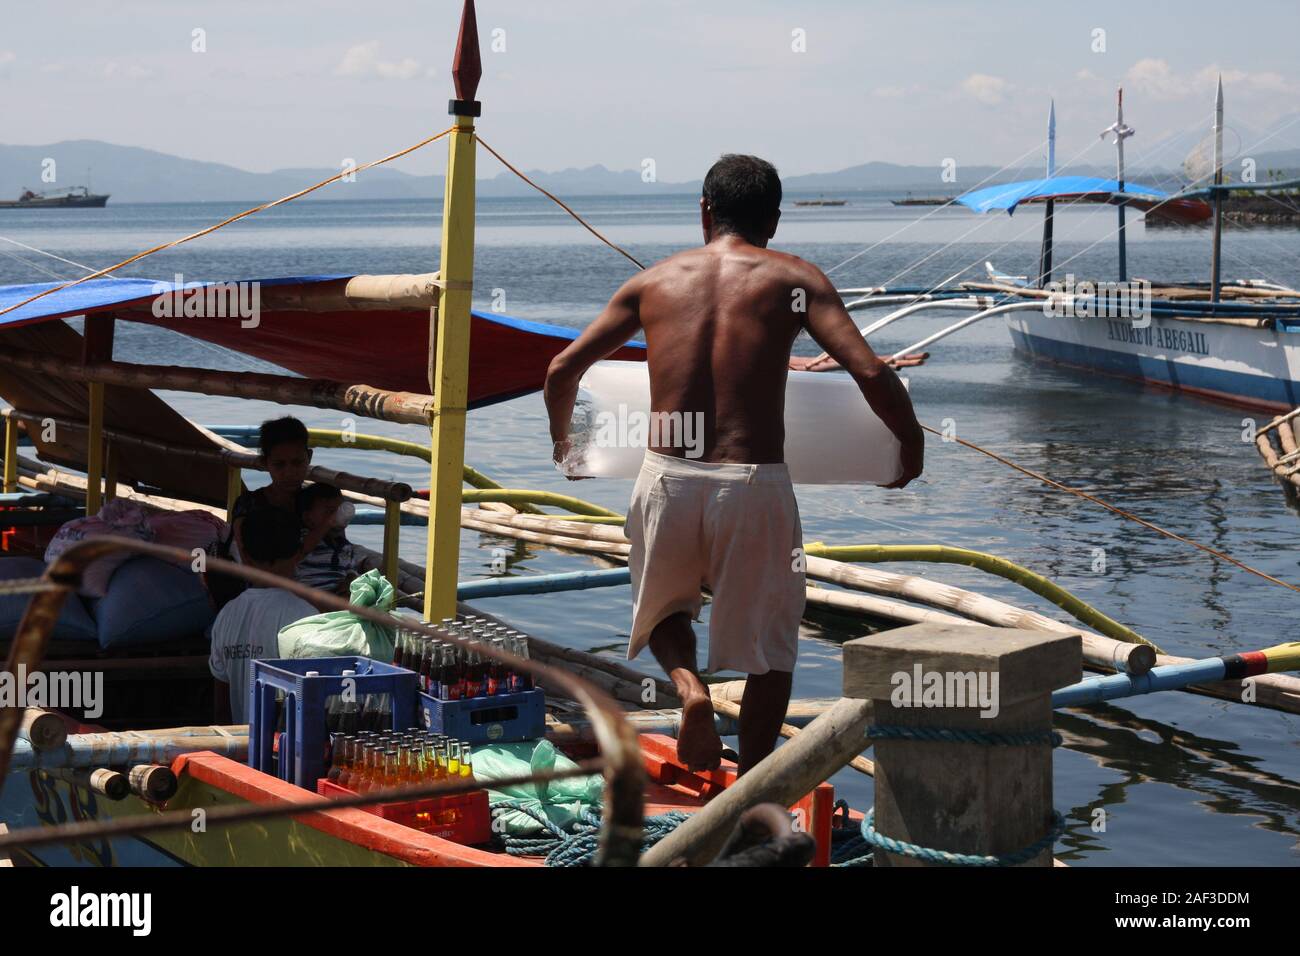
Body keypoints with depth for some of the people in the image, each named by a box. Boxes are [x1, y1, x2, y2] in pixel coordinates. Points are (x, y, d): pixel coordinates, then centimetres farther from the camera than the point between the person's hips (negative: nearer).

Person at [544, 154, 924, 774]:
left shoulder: (654, 280, 12)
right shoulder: (794, 279, 4)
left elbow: (563, 370, 13)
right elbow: (869, 372, -7)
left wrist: (562, 443, 31)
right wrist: (912, 444, 10)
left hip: (666, 478, 2)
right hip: (754, 484, -2)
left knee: (665, 610, 28)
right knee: (770, 648, 17)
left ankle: (688, 686, -2)